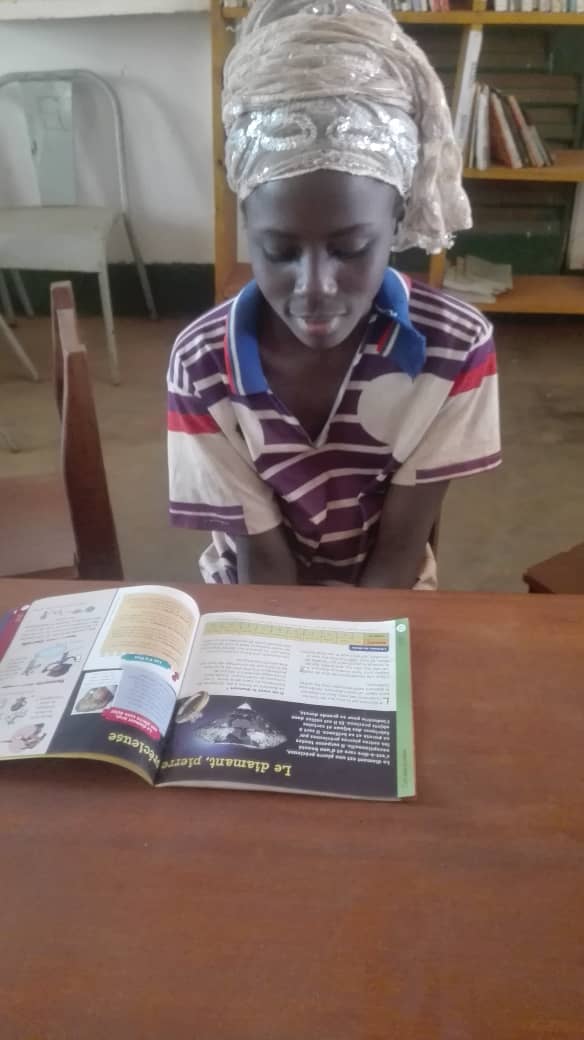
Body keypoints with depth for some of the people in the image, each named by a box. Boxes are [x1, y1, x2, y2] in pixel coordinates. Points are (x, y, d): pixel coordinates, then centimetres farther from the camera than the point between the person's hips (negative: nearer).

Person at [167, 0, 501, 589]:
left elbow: (400, 551, -14)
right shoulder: (201, 364, -20)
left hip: (390, 607, 1)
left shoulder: (457, 348, -19)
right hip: (256, 608, 0)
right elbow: (263, 561, -14)